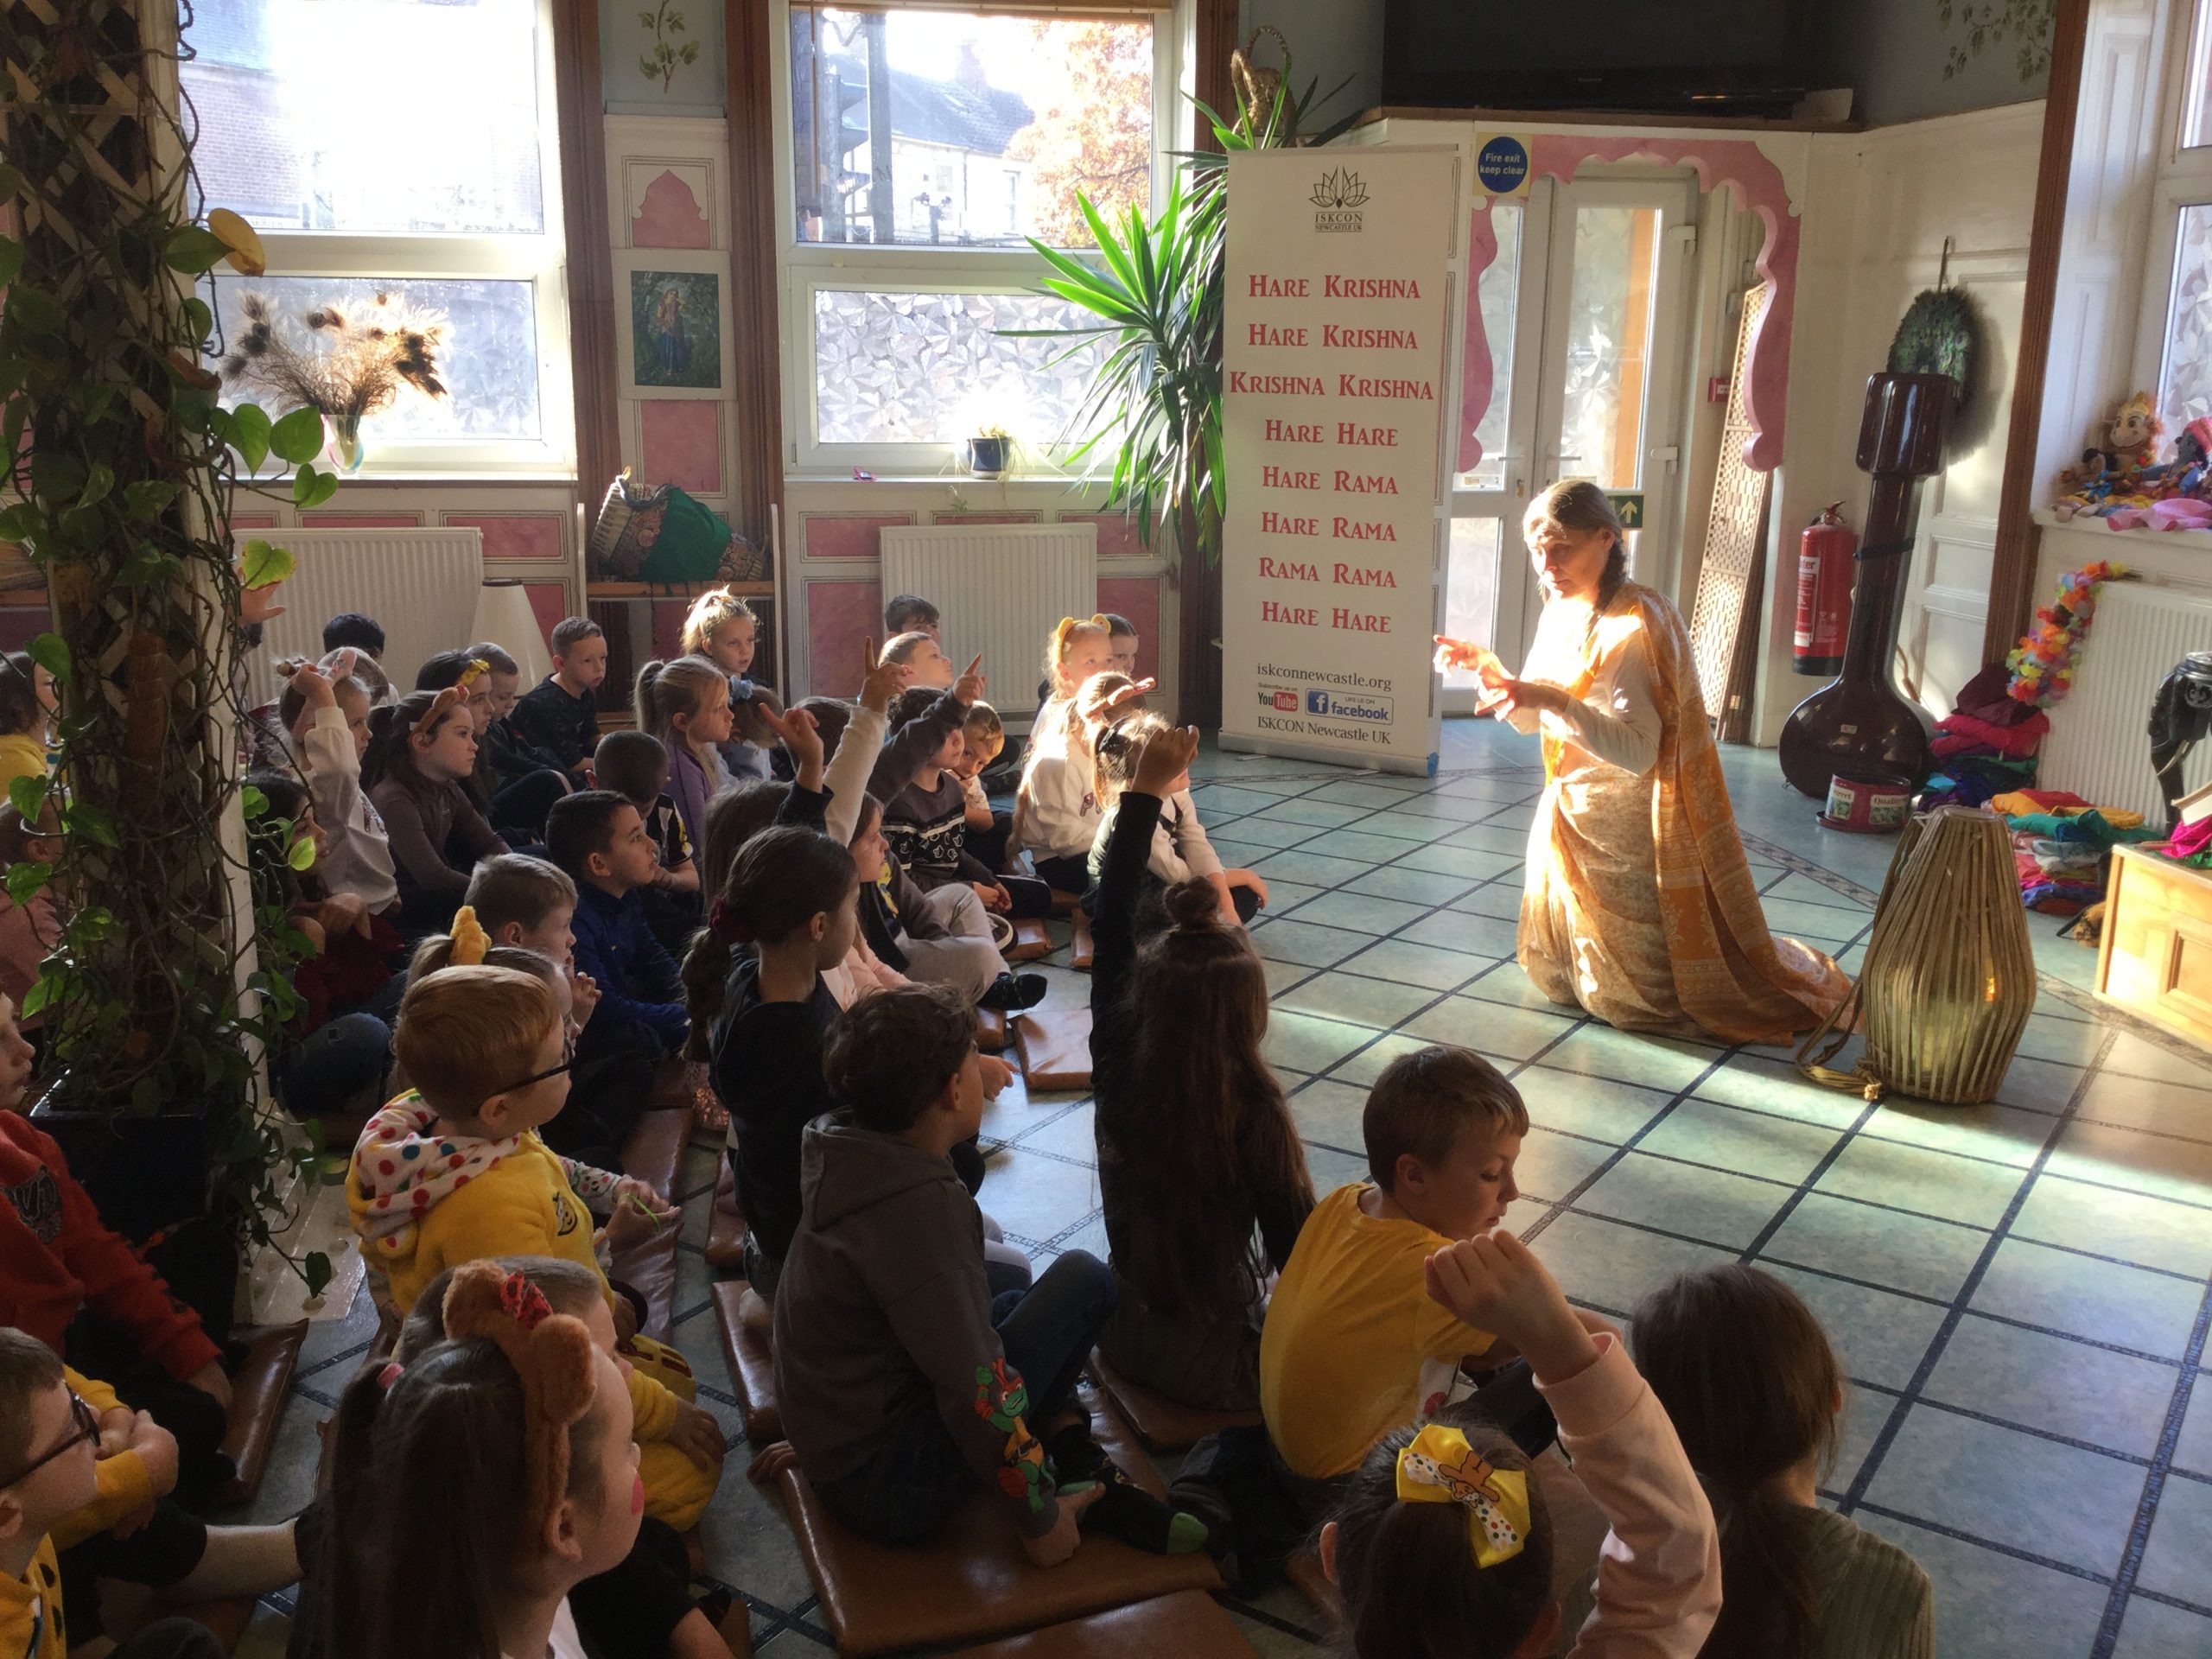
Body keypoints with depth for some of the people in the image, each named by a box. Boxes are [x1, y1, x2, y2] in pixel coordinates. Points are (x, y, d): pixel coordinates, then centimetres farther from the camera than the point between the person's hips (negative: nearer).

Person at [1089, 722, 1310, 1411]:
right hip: (1210, 1367, -5)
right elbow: (1299, 1249, -18)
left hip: (1122, 1341, 5)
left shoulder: (1119, 1073, -15)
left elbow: (1111, 924, -9)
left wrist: (1144, 790, -7)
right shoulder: (1253, 1114, -27)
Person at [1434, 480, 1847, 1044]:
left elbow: (1637, 753, -29)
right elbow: (1529, 720, 10)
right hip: (1571, 819, 8)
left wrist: (1556, 700, -37)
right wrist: (1487, 666, -6)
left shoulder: (1637, 627, -23)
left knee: (1630, 996, 5)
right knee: (1554, 976, 21)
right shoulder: (1562, 612, 2)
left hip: (1627, 835, -8)